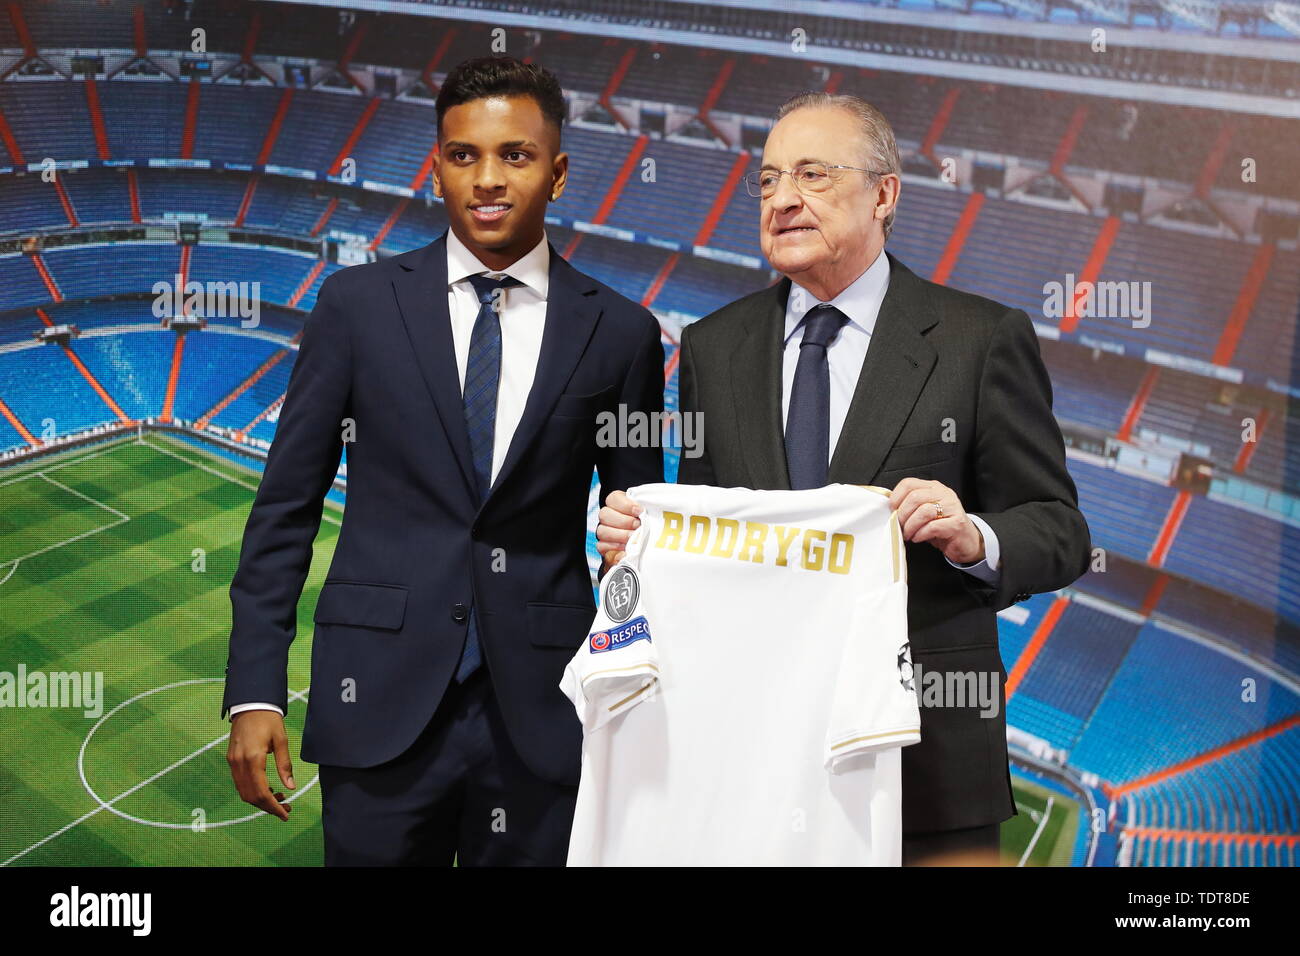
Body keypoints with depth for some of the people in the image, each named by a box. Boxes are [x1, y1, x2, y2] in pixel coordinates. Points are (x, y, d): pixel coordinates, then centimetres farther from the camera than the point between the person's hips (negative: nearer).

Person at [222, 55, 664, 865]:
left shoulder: (621, 333, 0)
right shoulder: (358, 303, 0)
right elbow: (287, 505, 2)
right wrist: (256, 689, -2)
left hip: (542, 710, 0)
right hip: (381, 702, 0)